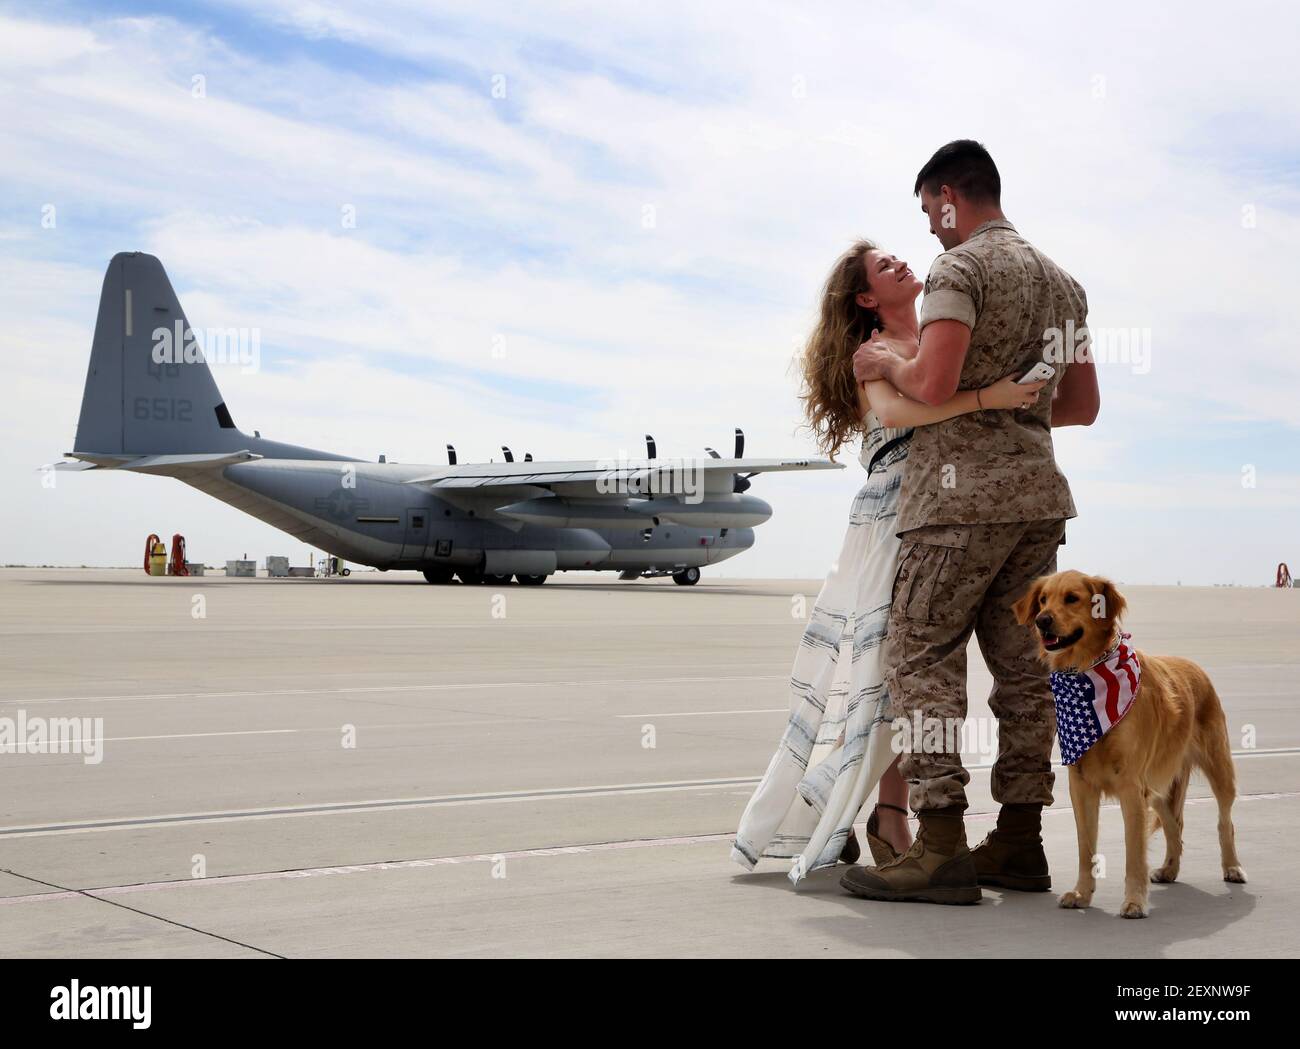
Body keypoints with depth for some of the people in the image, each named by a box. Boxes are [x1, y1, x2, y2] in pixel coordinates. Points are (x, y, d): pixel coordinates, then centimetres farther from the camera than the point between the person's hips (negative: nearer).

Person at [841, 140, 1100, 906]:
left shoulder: (961, 268, -7)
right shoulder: (1061, 281, 19)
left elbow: (932, 386, -20)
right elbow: (1084, 407, 21)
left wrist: (889, 361, 0)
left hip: (964, 491, -8)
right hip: (1038, 490, 8)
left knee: (924, 658, -7)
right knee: (1022, 666, 7)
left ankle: (942, 849, -12)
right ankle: (1019, 842, 10)